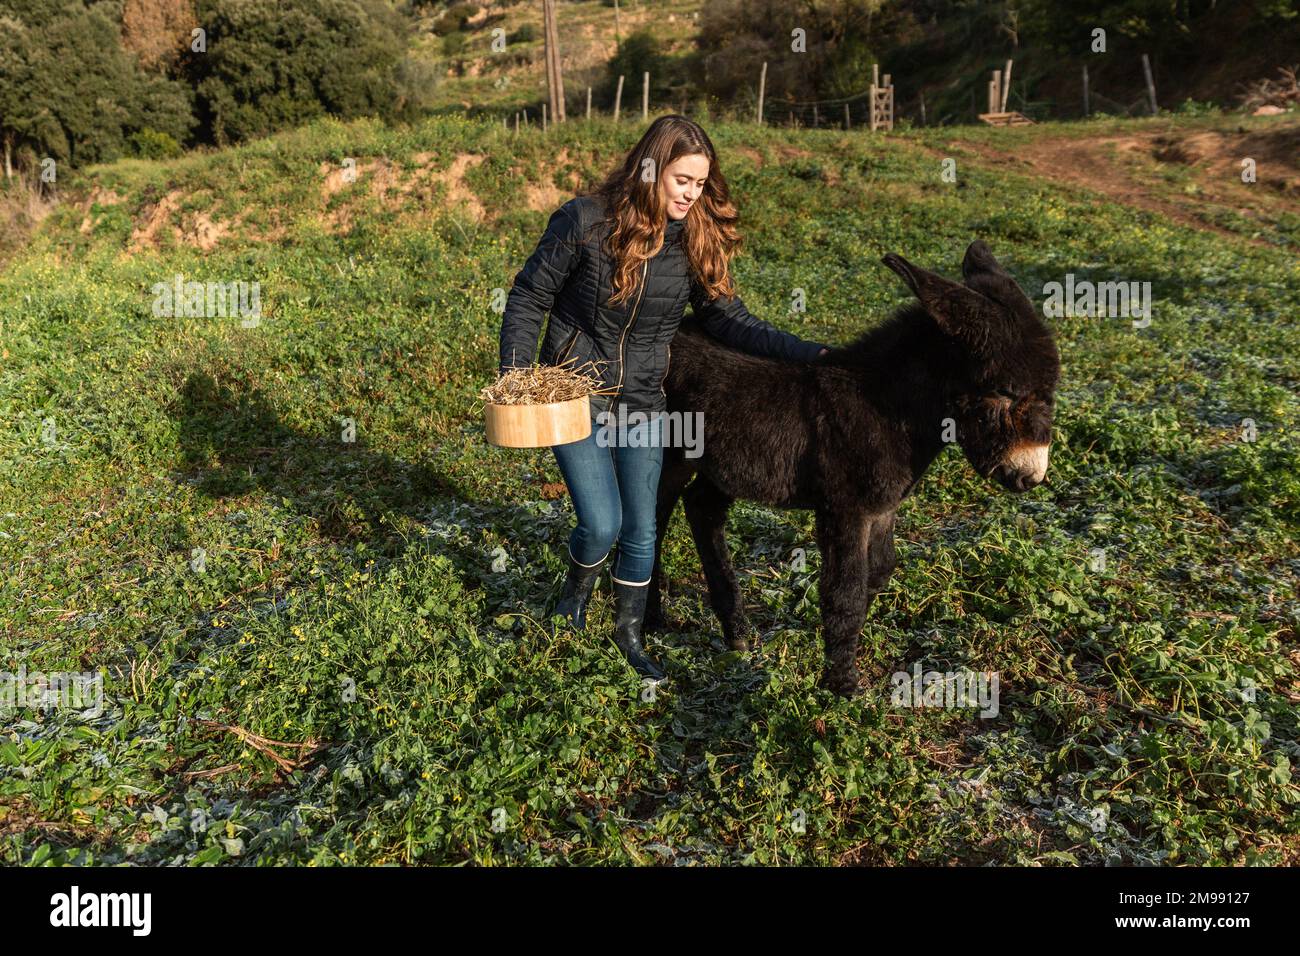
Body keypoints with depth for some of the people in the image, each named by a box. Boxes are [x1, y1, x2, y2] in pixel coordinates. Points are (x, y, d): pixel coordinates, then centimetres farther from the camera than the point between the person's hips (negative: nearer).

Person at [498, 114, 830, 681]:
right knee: (601, 525, -9)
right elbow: (529, 298, -6)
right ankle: (577, 586, 28)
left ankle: (629, 631, 33)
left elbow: (727, 319, -4)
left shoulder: (697, 238, -4)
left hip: (642, 400, 3)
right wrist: (514, 376, -14)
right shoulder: (586, 222, -14)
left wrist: (806, 353, -14)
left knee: (640, 530, 8)